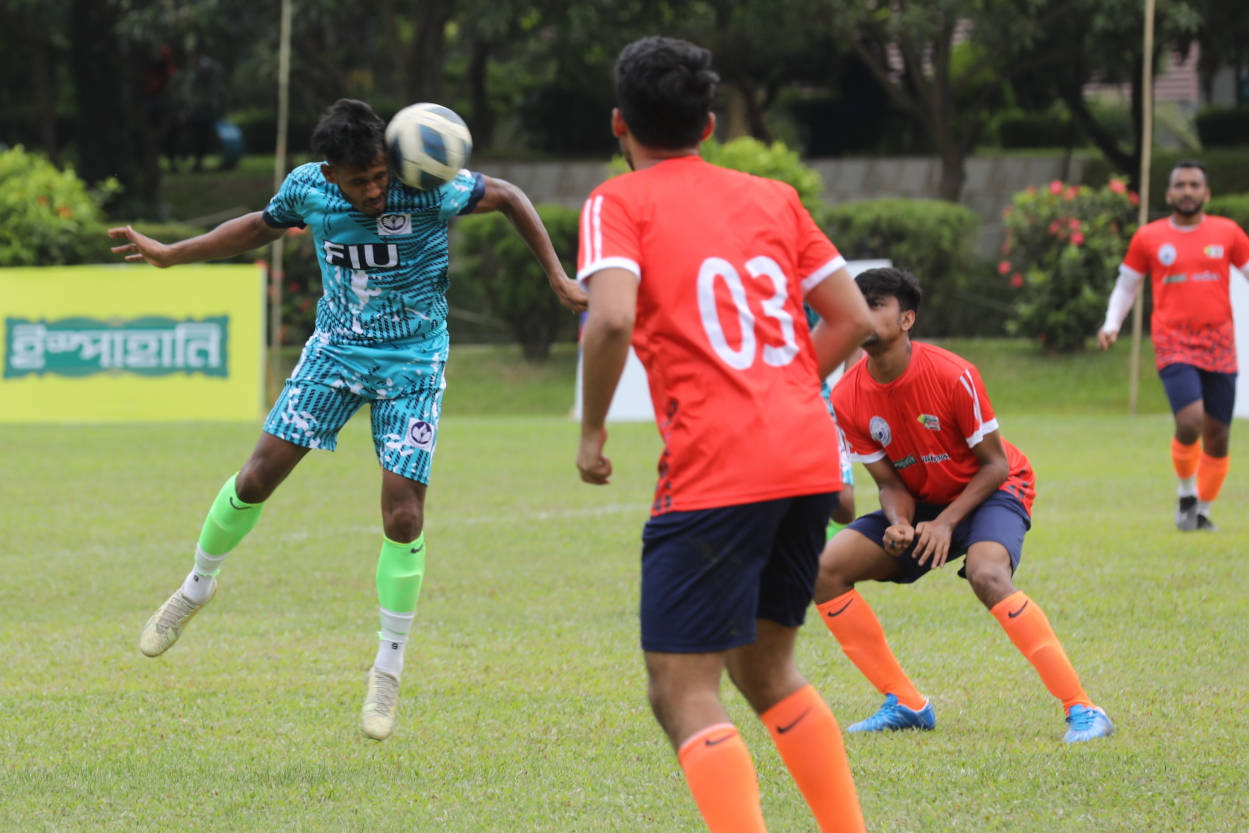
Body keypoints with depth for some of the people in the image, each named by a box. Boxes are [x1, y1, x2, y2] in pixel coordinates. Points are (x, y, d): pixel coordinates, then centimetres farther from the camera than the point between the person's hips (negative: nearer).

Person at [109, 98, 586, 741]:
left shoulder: (427, 189, -21)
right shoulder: (307, 188, -10)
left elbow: (507, 198, -6)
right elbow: (262, 226, 12)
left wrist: (557, 277, -9)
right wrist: (170, 254, 13)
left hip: (411, 363, -3)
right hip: (335, 349, 3)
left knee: (403, 515, -9)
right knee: (259, 476, -4)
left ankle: (388, 671, 7)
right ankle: (197, 587, 24)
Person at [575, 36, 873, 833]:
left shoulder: (621, 203, 1)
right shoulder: (773, 197, 17)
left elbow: (611, 318, -17)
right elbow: (854, 318, 15)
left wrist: (592, 432, -4)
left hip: (713, 473, -6)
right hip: (810, 458, 6)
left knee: (683, 692, -4)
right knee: (766, 666, 23)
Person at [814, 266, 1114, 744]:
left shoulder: (952, 376, -25)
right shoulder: (847, 399, -11)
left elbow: (995, 464, -17)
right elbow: (889, 482, -4)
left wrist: (947, 522, -28)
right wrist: (899, 525, -26)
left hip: (990, 491, -6)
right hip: (921, 502, 6)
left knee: (987, 576, -36)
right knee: (826, 570, -9)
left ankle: (1082, 711, -34)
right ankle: (904, 704, -1)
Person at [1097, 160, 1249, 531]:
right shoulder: (1148, 238, 6)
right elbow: (1126, 286, 15)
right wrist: (1111, 325, 0)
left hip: (1219, 346, 2)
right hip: (1173, 344, -2)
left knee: (1217, 436, 4)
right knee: (1189, 421, -22)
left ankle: (1202, 511, 23)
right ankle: (1185, 496, 4)